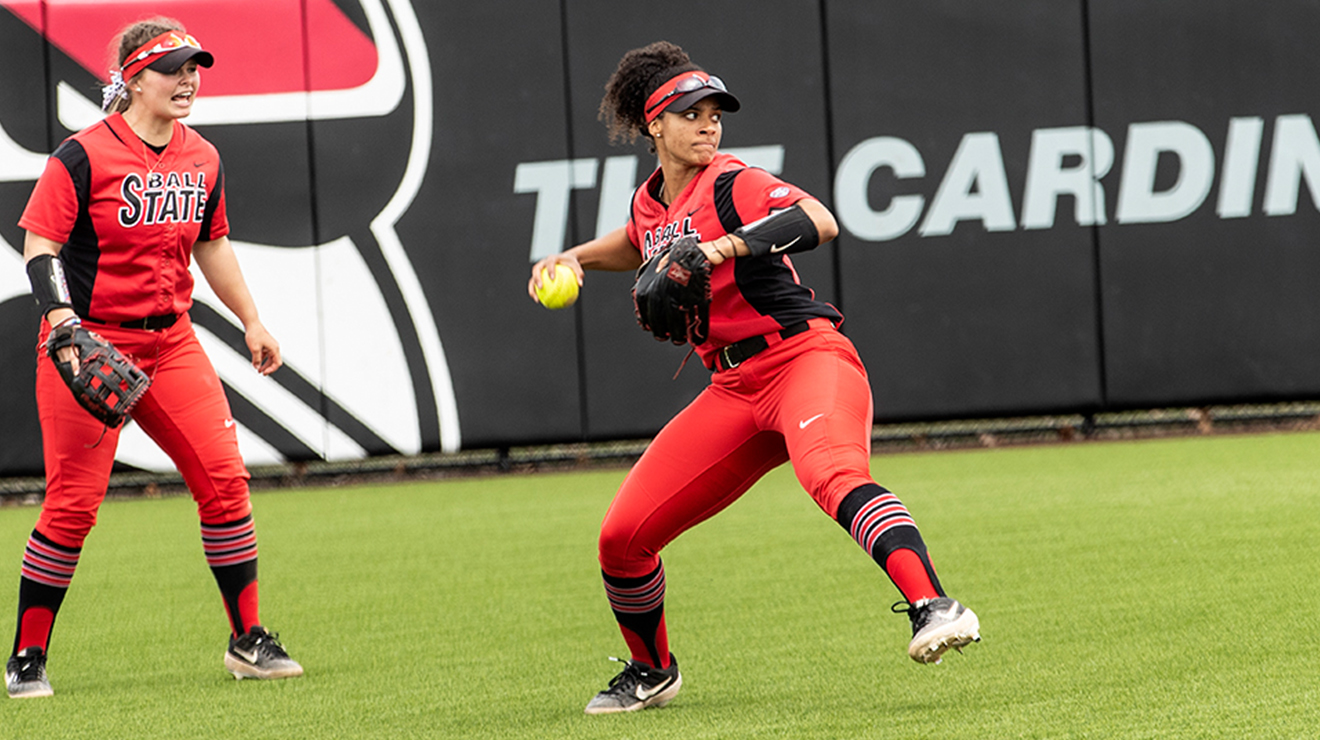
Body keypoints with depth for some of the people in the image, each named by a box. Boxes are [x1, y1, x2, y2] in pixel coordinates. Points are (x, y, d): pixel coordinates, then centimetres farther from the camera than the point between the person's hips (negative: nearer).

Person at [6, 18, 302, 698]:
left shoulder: (202, 159, 8)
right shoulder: (85, 154, -11)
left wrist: (251, 322, 20)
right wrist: (61, 320, -26)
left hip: (170, 341, 6)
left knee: (224, 477, -3)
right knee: (73, 502, -6)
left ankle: (248, 641, 8)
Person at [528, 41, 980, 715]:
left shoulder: (731, 184, -7)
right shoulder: (651, 202, 13)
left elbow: (821, 222, -26)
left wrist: (733, 244, -38)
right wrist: (574, 257, 21)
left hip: (806, 357, -7)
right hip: (733, 390, 7)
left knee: (834, 476, -39)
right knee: (622, 537, 1)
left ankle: (935, 608, -54)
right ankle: (651, 672, 26)